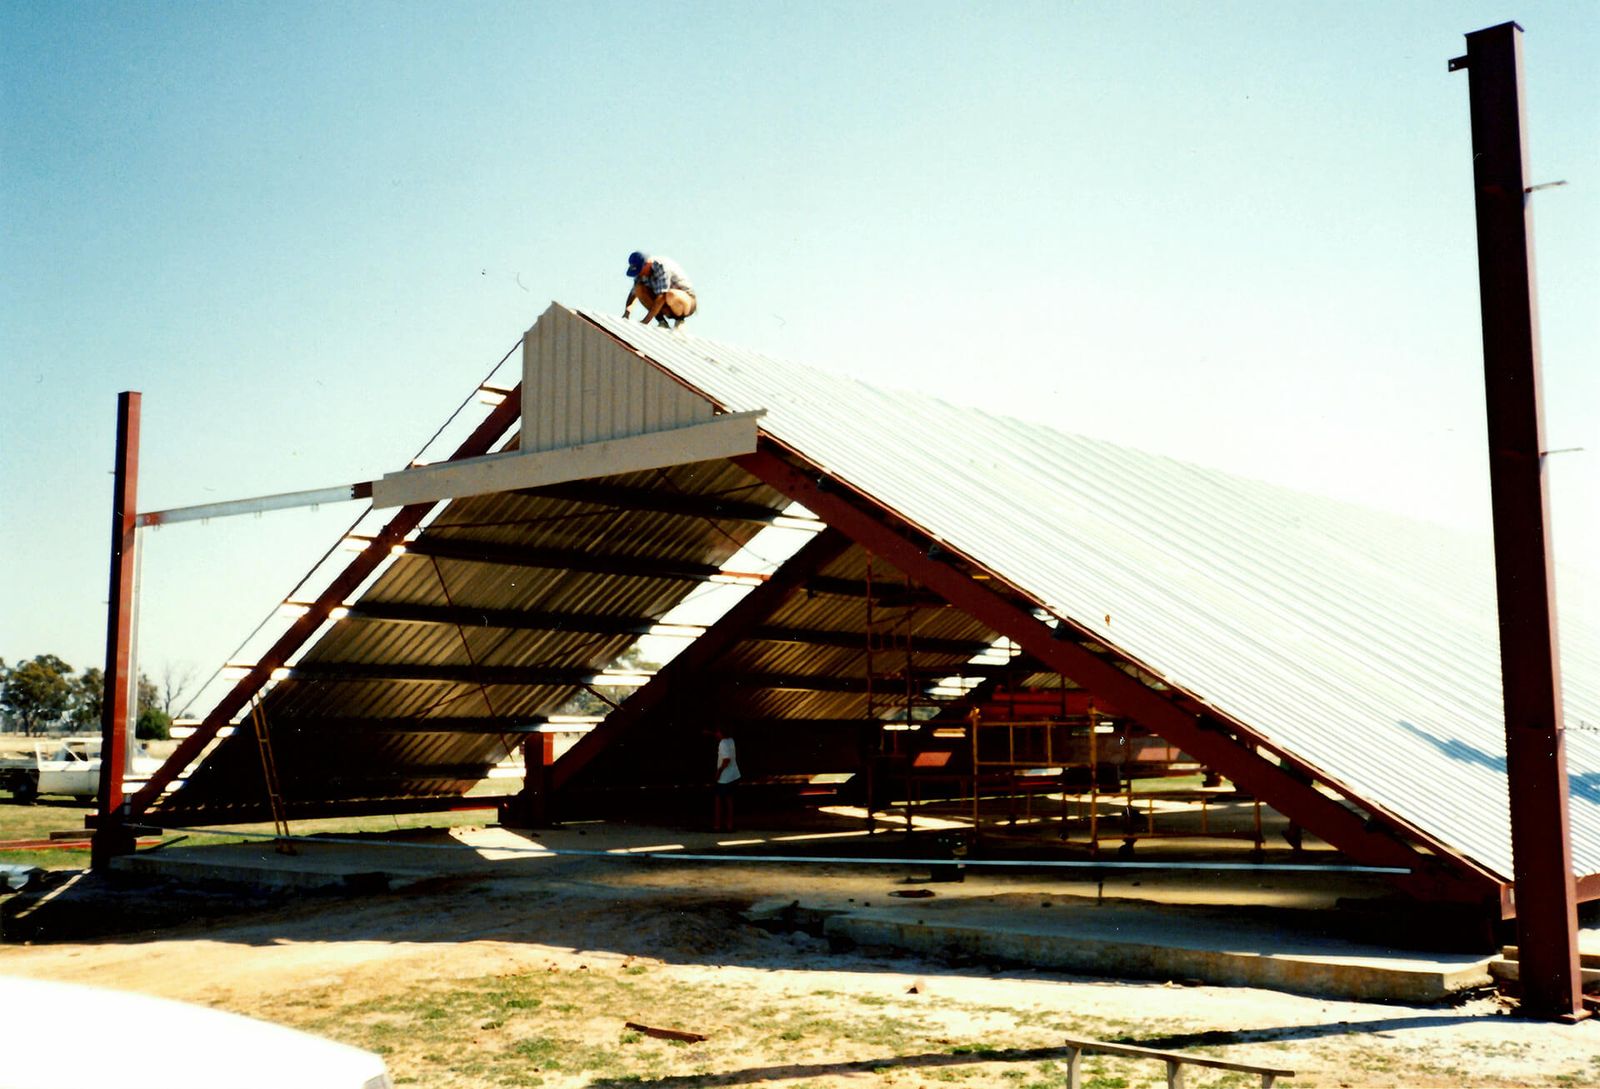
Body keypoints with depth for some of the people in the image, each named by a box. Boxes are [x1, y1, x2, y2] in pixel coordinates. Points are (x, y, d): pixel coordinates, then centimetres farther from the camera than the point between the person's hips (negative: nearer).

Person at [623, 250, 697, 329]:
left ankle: (680, 320, -11)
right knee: (639, 288, -13)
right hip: (666, 307, 7)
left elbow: (661, 297, -31)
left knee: (670, 295, -41)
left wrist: (646, 320, -33)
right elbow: (634, 292, 4)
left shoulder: (662, 266, -26)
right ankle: (662, 321, -10)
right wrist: (626, 312, -13)